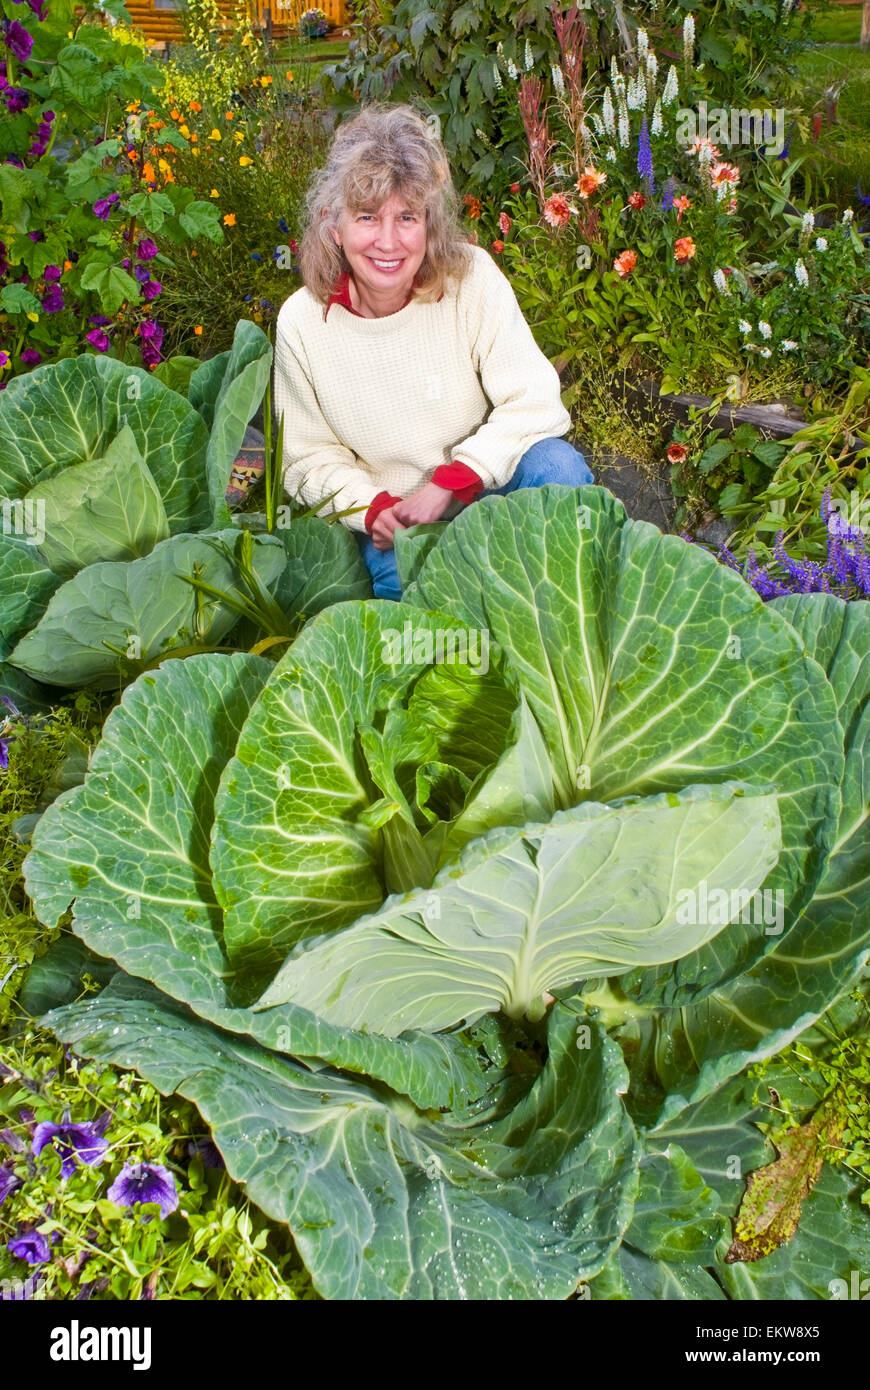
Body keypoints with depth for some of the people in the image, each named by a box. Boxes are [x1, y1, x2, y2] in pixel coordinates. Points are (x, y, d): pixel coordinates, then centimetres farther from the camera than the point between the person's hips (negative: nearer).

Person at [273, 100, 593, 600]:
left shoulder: (472, 278, -13)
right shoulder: (303, 323, -9)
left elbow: (535, 402, -16)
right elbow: (311, 460, 1)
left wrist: (445, 486, -23)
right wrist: (375, 509, -18)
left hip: (491, 486, 1)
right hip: (395, 518, 0)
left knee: (557, 465, -30)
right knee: (402, 578, -33)